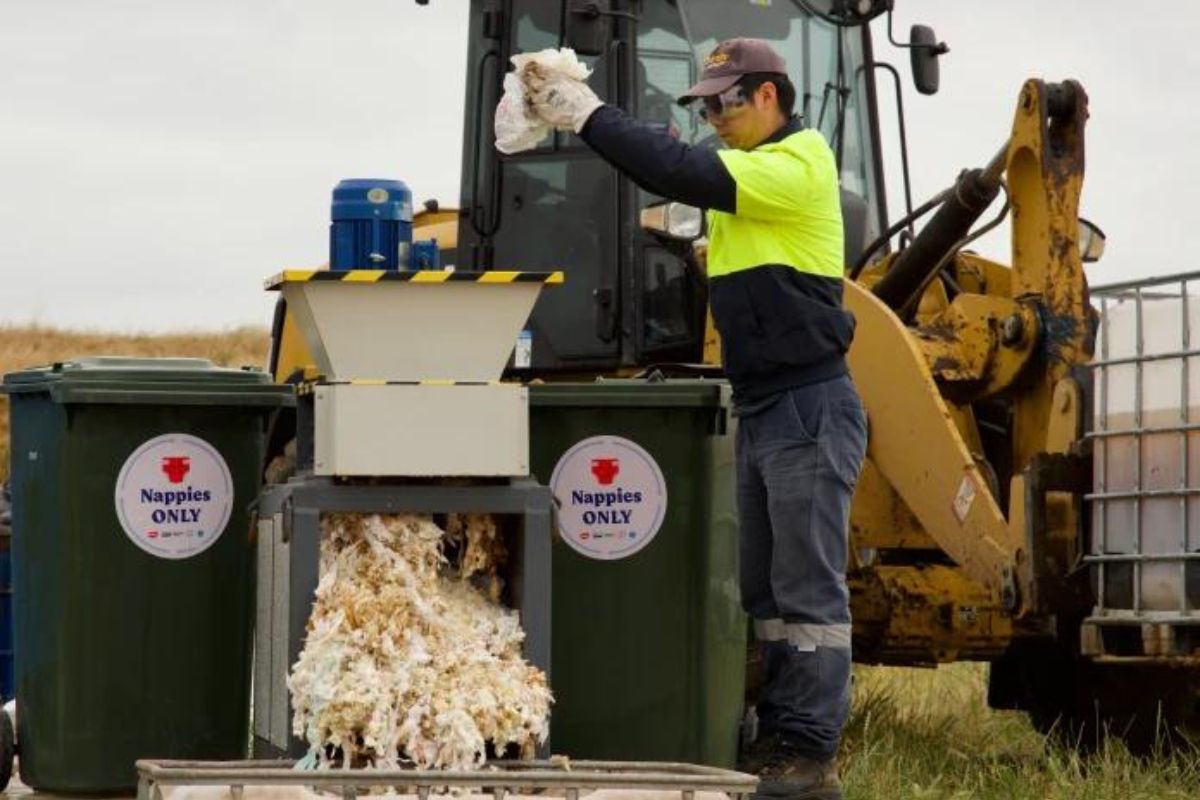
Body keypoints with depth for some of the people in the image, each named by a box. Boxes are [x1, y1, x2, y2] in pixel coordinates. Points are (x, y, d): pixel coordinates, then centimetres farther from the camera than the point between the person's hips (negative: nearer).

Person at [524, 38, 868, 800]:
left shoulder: (798, 165, -14)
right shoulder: (752, 175, 18)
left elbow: (685, 173, -22)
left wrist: (591, 115, -19)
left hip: (810, 408, -10)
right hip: (762, 411, 10)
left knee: (809, 588, -7)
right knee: (767, 588, 12)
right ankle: (780, 737, 17)